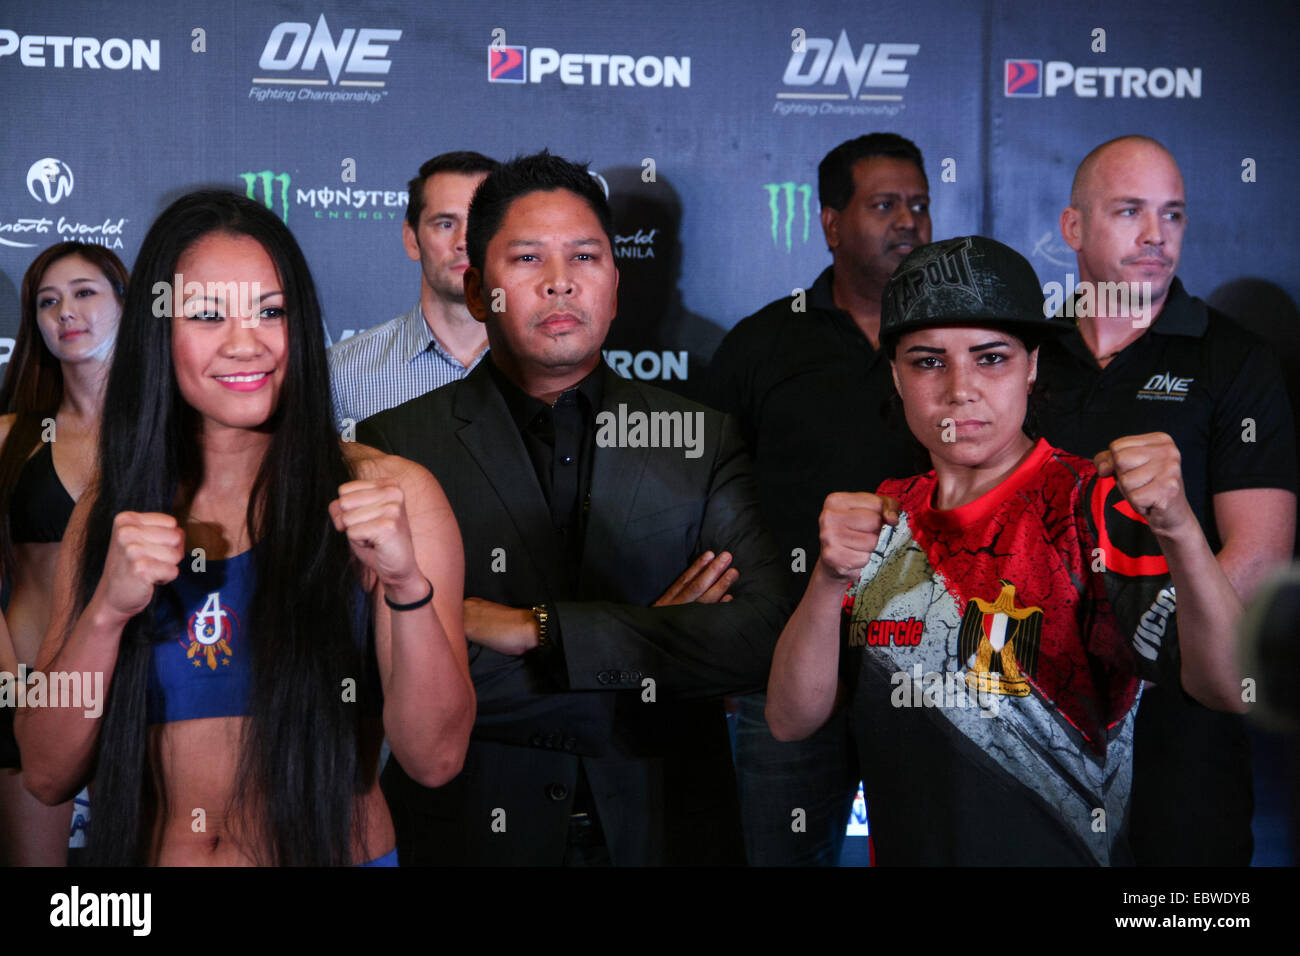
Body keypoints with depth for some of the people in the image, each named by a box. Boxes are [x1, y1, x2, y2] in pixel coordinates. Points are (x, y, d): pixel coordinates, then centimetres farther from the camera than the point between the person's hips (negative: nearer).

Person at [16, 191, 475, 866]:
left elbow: (436, 758, -9)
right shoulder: (108, 515, 4)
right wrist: (107, 610, -15)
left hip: (334, 851, -2)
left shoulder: (390, 495, -4)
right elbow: (47, 775, -1)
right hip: (146, 855, 2)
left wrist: (407, 584, -22)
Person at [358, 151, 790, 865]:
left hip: (668, 832, 2)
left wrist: (534, 628, -20)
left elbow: (764, 633, -12)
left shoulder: (702, 441, 0)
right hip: (473, 834, -2)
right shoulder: (397, 446, -6)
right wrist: (651, 650, -18)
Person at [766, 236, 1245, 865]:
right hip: (901, 850, 4)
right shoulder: (881, 518, 0)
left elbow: (1225, 689, -27)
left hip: (1066, 853, -4)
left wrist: (1180, 531, -44)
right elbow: (791, 719, -6)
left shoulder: (1093, 506, -14)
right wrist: (828, 582, -23)